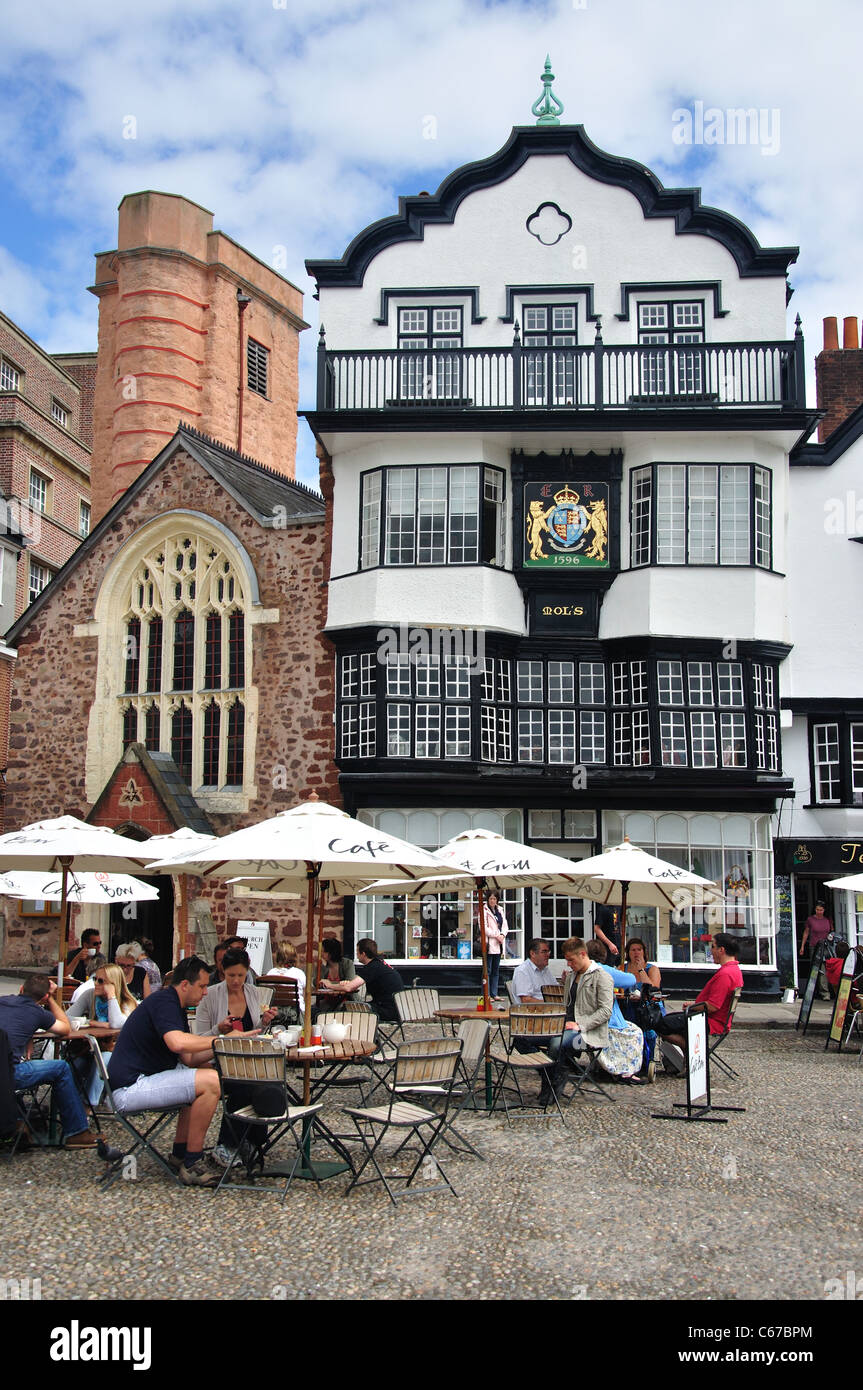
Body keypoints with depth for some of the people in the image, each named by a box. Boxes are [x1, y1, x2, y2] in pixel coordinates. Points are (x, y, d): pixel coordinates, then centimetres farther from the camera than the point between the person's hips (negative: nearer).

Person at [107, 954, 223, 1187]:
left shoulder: (174, 1006, 19)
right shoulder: (163, 1001, -13)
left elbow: (188, 1059, 17)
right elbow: (177, 1043, -31)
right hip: (129, 1087, -11)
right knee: (211, 1082, -19)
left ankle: (179, 1154, 15)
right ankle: (192, 1165, -12)